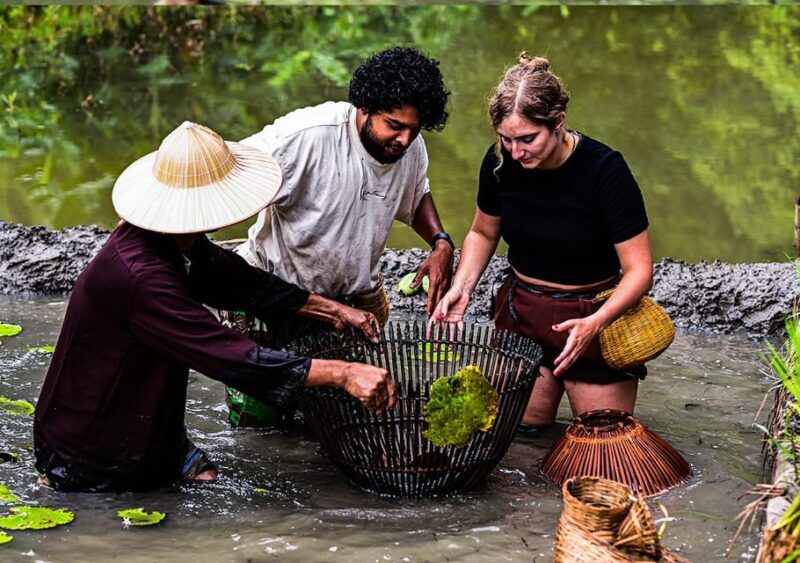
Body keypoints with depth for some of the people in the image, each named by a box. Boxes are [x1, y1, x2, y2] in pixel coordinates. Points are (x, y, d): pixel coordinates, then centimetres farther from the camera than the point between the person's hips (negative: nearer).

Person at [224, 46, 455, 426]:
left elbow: (415, 195, 16)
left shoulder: (411, 149, -8)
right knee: (255, 418, 3)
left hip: (355, 295, 5)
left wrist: (441, 243, -3)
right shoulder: (307, 134, -29)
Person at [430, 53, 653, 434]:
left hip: (592, 317, -3)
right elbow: (483, 233, 11)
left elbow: (639, 271, -19)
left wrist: (596, 323, -35)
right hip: (521, 311, 3)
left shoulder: (604, 170, -23)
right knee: (525, 422, 1)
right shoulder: (500, 162, -10)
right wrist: (460, 288, -7)